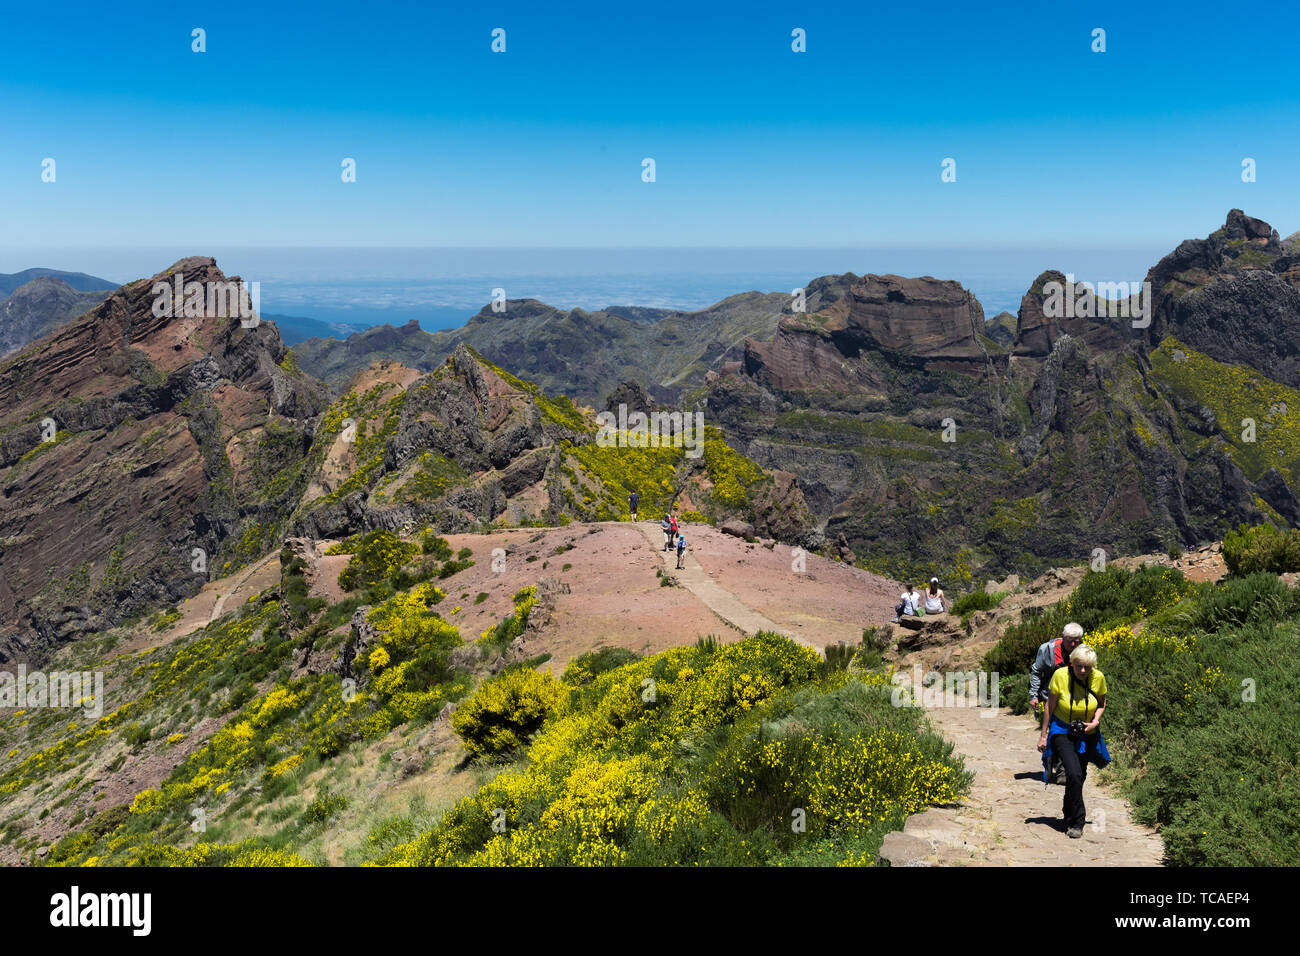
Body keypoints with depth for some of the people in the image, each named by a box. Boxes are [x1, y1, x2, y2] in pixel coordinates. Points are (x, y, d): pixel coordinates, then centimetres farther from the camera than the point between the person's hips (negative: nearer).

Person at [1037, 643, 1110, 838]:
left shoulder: (1098, 678, -12)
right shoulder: (1060, 676, -19)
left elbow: (1102, 703, 6)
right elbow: (1050, 706, -8)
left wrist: (1095, 722, -12)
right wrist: (1043, 735, -4)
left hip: (1087, 735, 3)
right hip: (1063, 732, -3)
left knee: (1079, 776, 14)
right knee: (1074, 774, -20)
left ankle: (1069, 813, 40)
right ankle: (1076, 822, -7)